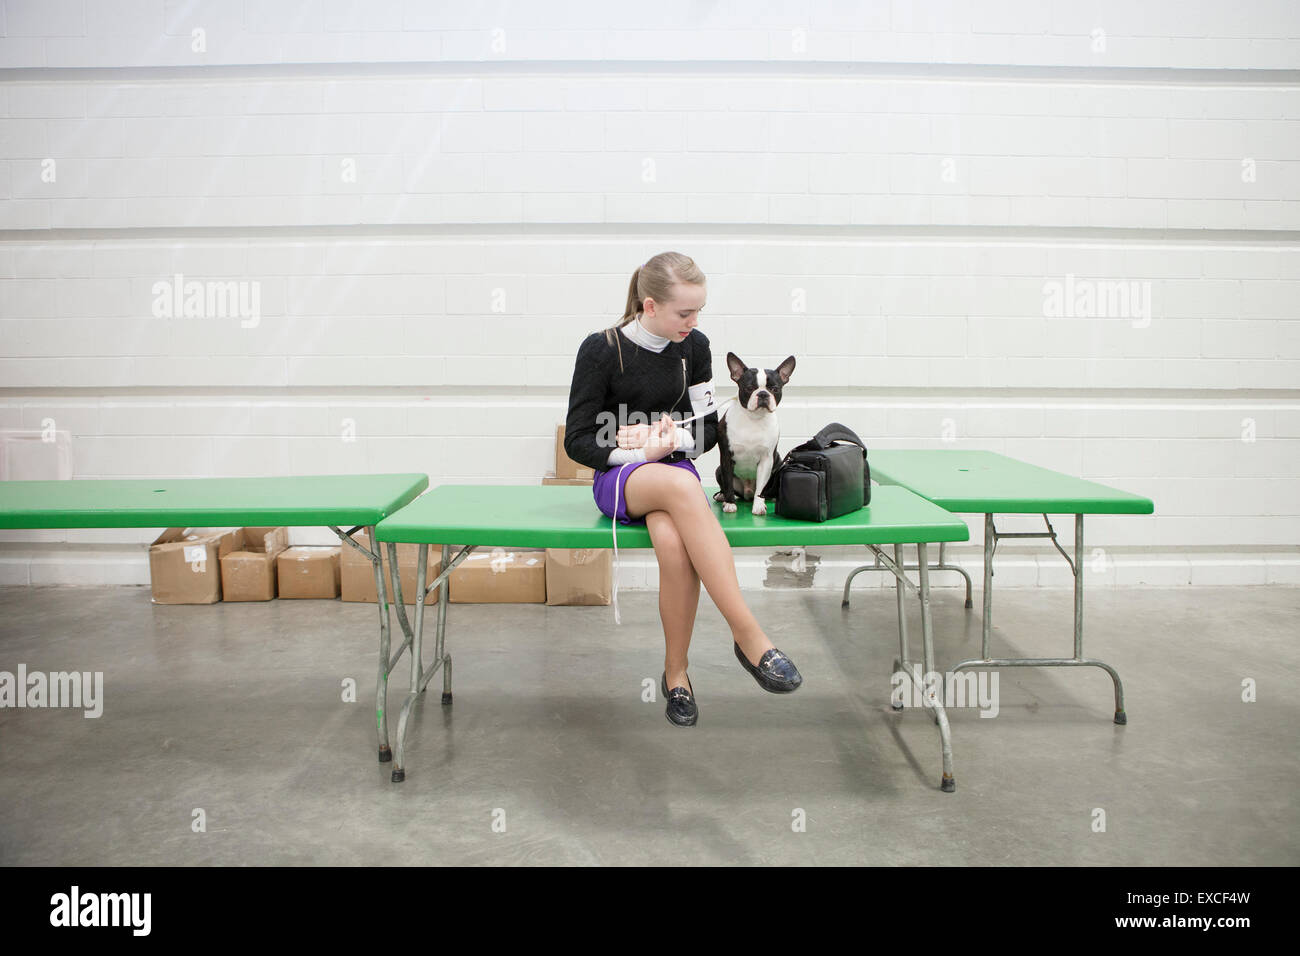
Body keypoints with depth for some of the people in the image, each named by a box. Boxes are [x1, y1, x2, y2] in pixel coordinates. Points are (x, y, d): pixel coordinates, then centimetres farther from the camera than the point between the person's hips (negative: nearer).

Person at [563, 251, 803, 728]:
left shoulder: (694, 347, 4)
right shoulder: (601, 349, -6)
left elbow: (707, 429, 10)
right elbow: (578, 440, -3)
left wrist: (672, 439, -11)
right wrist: (641, 453, -15)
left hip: (674, 477, 3)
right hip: (617, 479, -2)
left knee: (673, 542, -37)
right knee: (681, 483, -40)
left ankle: (676, 672, -19)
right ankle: (748, 636, -42)